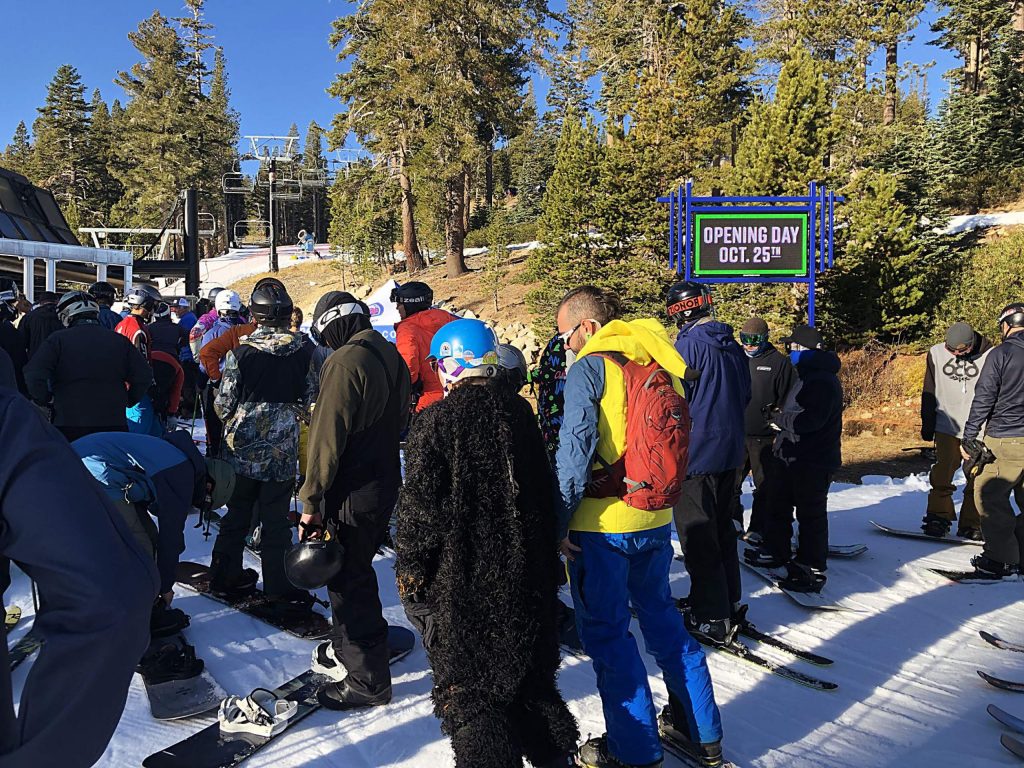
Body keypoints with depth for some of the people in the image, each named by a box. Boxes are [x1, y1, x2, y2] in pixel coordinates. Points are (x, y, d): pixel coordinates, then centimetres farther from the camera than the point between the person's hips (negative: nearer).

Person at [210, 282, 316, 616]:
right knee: (276, 520, 7)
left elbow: (224, 403, -7)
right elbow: (309, 399, 3)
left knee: (237, 513, 17)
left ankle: (226, 576, 30)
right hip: (283, 448, 0)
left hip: (242, 446, 0)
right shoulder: (302, 350, -5)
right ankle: (280, 592, 11)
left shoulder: (241, 351, -11)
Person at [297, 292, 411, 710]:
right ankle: (347, 648, 40)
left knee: (349, 581, 2)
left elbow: (327, 436, -20)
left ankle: (368, 679, 11)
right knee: (356, 571, 23)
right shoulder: (391, 356, 10)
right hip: (385, 482, 9)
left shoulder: (345, 361, -18)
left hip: (352, 492, -9)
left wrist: (311, 499, -14)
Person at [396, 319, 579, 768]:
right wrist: (545, 555, 21)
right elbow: (546, 491, 11)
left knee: (466, 686, 9)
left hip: (460, 579, -6)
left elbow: (421, 508, -16)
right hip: (524, 574, 6)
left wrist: (409, 571, -4)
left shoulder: (437, 422, -16)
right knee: (529, 672, 21)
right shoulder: (519, 412, 2)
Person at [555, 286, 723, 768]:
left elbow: (576, 450, -20)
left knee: (605, 632, 8)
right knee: (661, 615, 21)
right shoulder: (659, 362, 6)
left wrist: (560, 520, -12)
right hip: (655, 519, 7)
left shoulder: (589, 367, -13)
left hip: (603, 524, -7)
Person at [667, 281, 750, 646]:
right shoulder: (733, 346, 7)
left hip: (695, 455, -8)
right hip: (730, 453, 8)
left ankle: (711, 619, 7)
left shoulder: (689, 345, -16)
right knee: (721, 528, 19)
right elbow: (745, 396, 18)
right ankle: (729, 603, 30)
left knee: (698, 538, 1)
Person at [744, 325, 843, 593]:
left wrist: (780, 418, -17)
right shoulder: (805, 376, 14)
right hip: (791, 455, 11)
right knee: (777, 502, 20)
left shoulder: (823, 380, -20)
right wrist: (780, 416, 6)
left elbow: (810, 420, -30)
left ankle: (812, 570, 8)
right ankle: (776, 552, 36)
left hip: (813, 462, -11)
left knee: (810, 514, -2)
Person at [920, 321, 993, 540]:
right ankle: (938, 517, 15)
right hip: (947, 426, 1)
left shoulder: (990, 356, -6)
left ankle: (971, 524, 13)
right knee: (942, 475, 2)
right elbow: (929, 392, 8)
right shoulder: (937, 353, 0)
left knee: (977, 478, 3)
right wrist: (927, 425, 8)